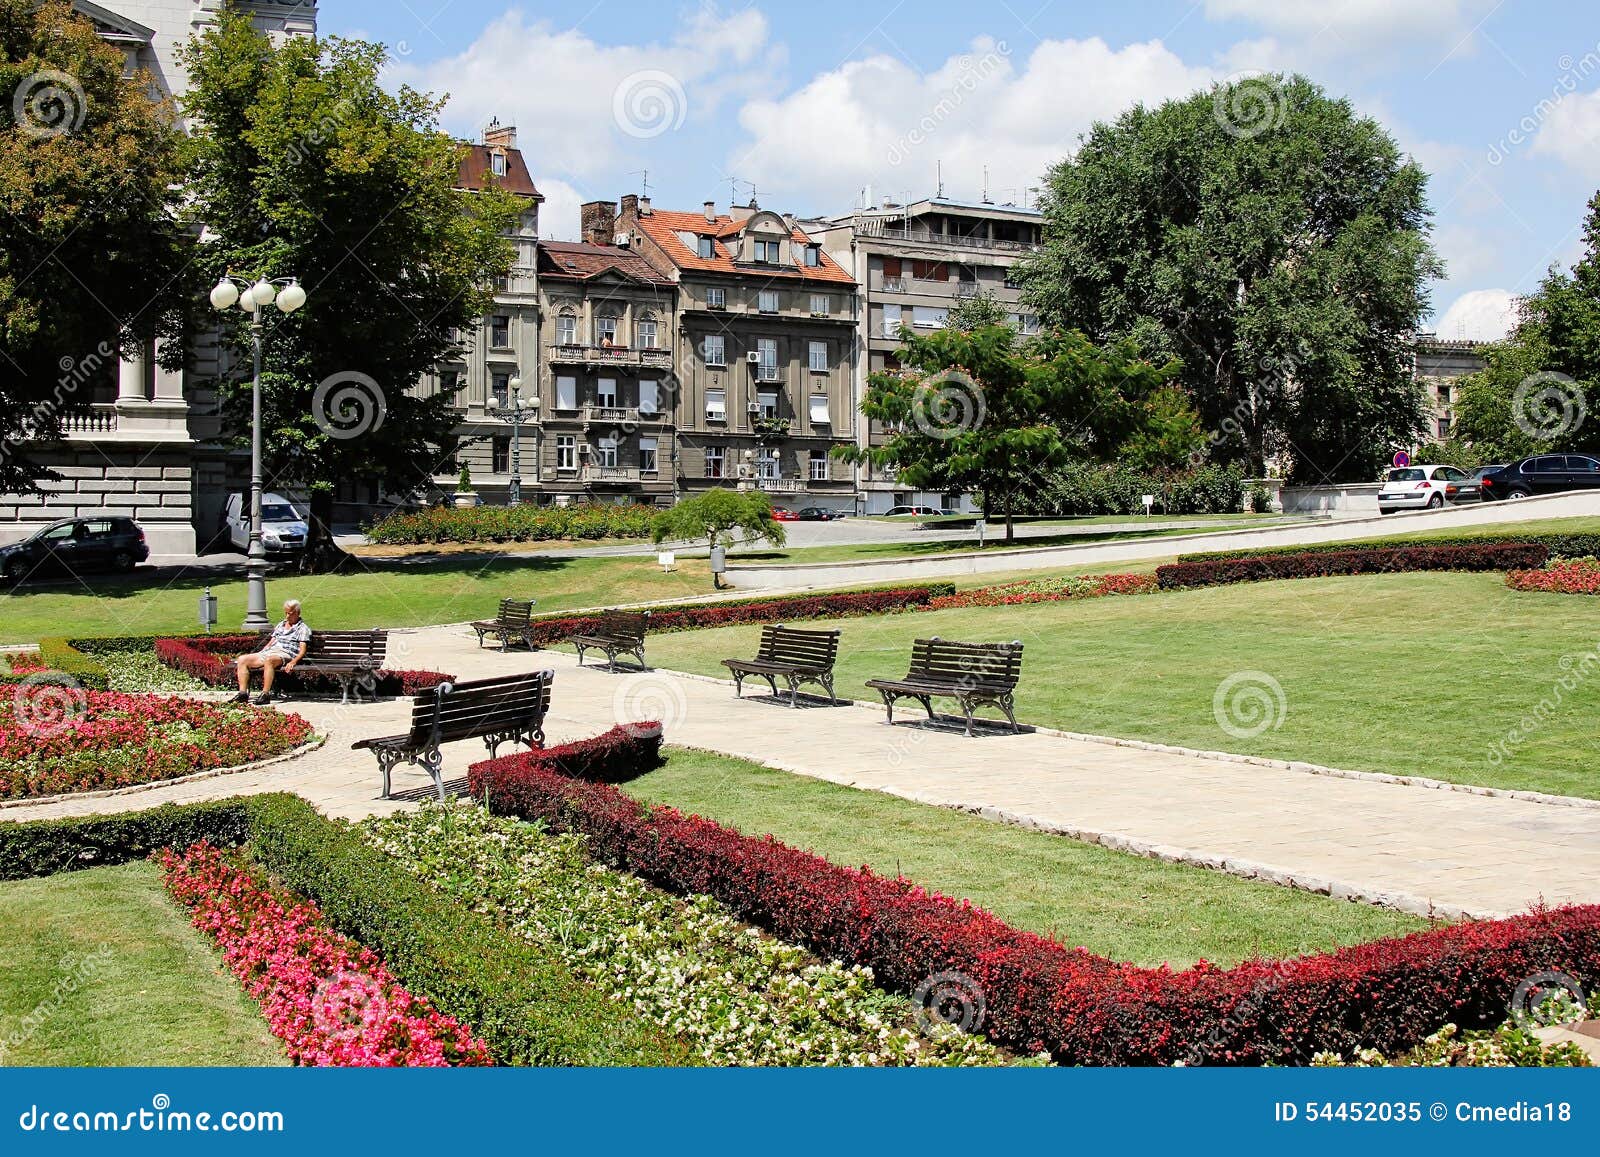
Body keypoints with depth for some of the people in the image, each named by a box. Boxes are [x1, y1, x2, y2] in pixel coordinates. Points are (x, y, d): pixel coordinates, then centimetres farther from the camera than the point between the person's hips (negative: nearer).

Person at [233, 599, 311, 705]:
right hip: (268, 652, 7)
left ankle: (265, 695, -44)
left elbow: (302, 651, -3)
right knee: (242, 659, -12)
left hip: (285, 655, -7)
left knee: (269, 660, -41)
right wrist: (257, 656, 12)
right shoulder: (280, 626, 29)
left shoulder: (302, 628, 8)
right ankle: (243, 693, -21)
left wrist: (292, 662, -21)